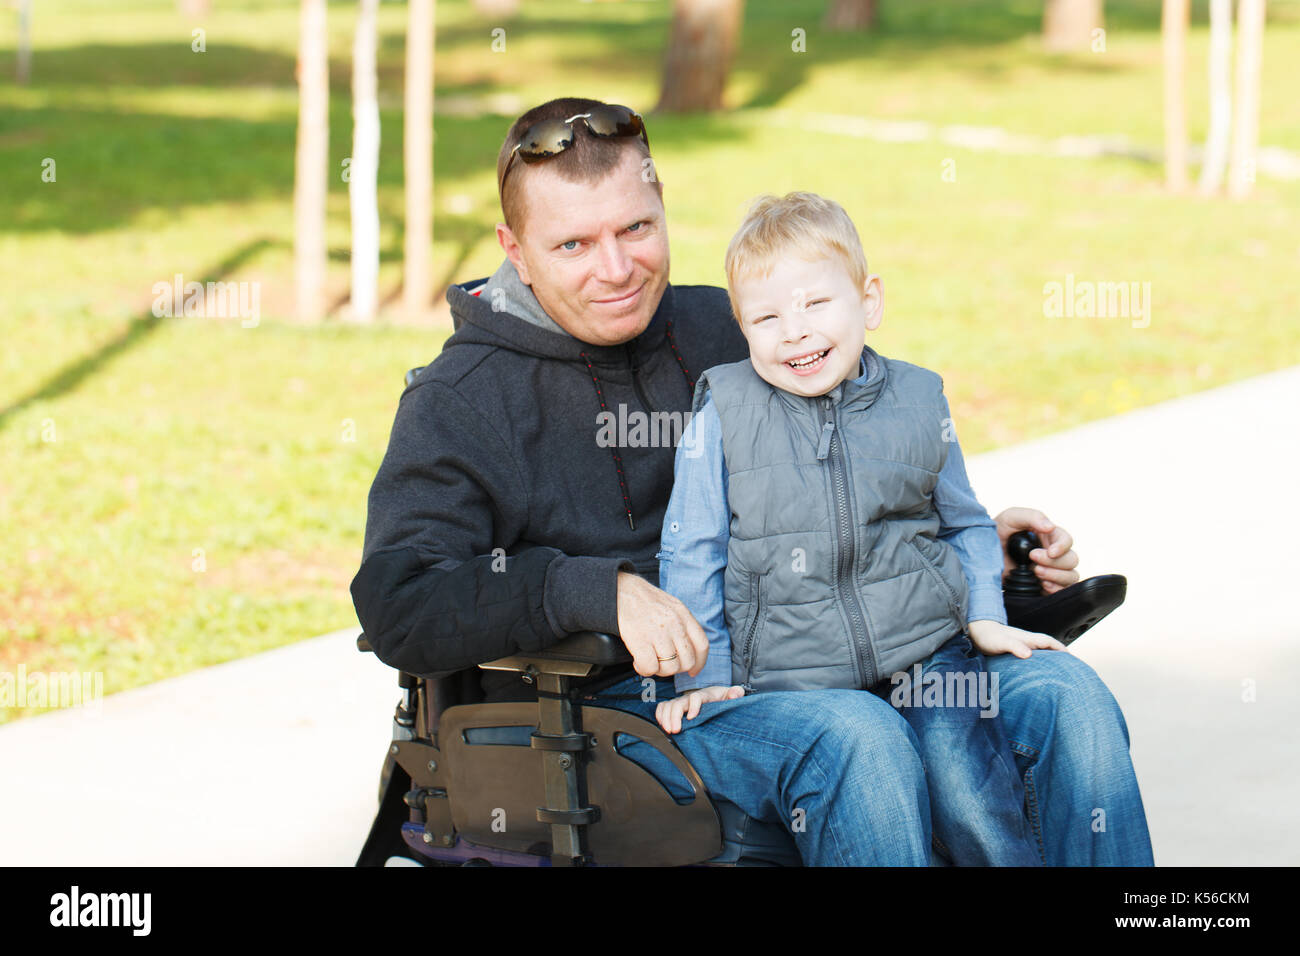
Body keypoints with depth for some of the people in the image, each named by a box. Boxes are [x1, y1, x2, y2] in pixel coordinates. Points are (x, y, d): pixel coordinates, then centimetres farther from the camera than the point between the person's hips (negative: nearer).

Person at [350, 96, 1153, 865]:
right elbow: (399, 606, -12)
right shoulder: (458, 405, 2)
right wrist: (599, 591, -24)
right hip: (614, 709, -5)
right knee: (852, 734, -35)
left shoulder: (729, 334, 16)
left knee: (1065, 697, -16)